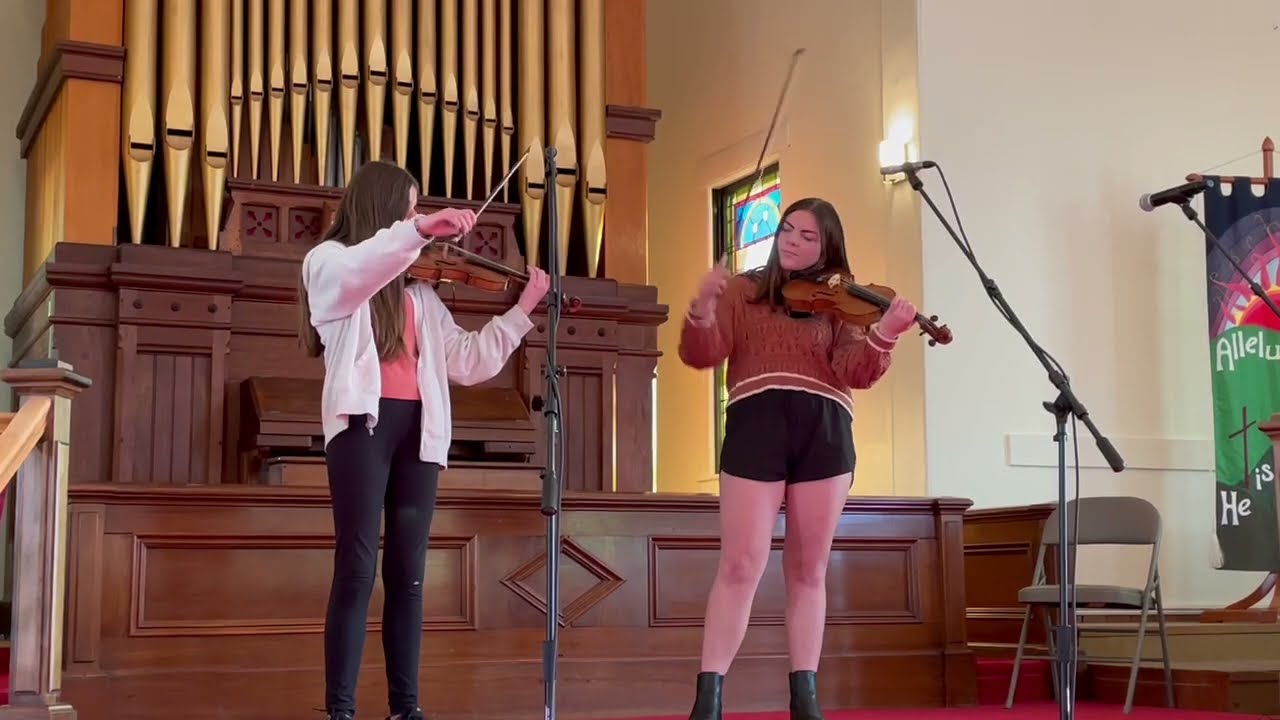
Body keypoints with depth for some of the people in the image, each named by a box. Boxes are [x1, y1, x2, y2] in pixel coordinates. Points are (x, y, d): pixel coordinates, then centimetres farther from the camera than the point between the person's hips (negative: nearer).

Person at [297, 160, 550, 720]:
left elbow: (466, 361, 16)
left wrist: (523, 310, 14)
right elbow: (352, 273, -20)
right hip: (363, 419, -5)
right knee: (357, 569, -9)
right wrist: (418, 231, -30)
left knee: (407, 572, 5)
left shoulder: (417, 293, 22)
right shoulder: (328, 261, 7)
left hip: (418, 427, 5)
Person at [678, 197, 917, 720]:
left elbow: (853, 373, 0)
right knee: (741, 565, -7)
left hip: (824, 431, 2)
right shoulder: (742, 291, 13)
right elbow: (701, 355, 1)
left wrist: (883, 334, -18)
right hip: (756, 426, -2)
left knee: (808, 569, 6)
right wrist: (702, 310, -19)